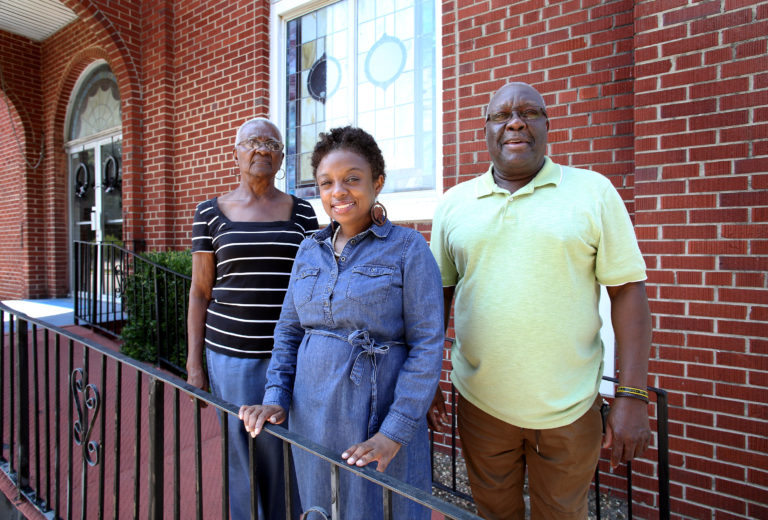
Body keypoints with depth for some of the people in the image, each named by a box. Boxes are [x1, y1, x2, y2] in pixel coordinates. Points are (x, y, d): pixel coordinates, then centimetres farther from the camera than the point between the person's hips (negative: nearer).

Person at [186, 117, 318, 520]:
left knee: (287, 456, 10)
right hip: (231, 354, 0)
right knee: (241, 455, 13)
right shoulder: (210, 212, 4)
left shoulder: (302, 213, 4)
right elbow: (200, 291, 5)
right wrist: (194, 362, 2)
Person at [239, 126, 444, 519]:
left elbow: (427, 346, -13)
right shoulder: (309, 250, 6)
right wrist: (276, 397, -1)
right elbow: (288, 331, 11)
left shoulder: (408, 248, -10)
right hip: (310, 414, 5)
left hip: (378, 417, -4)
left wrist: (395, 432, -16)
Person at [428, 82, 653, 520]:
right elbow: (439, 293, 5)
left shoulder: (594, 191, -4)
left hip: (569, 407, -1)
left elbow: (628, 291, -5)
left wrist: (632, 396, -9)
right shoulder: (455, 203, 2)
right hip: (479, 402, 2)